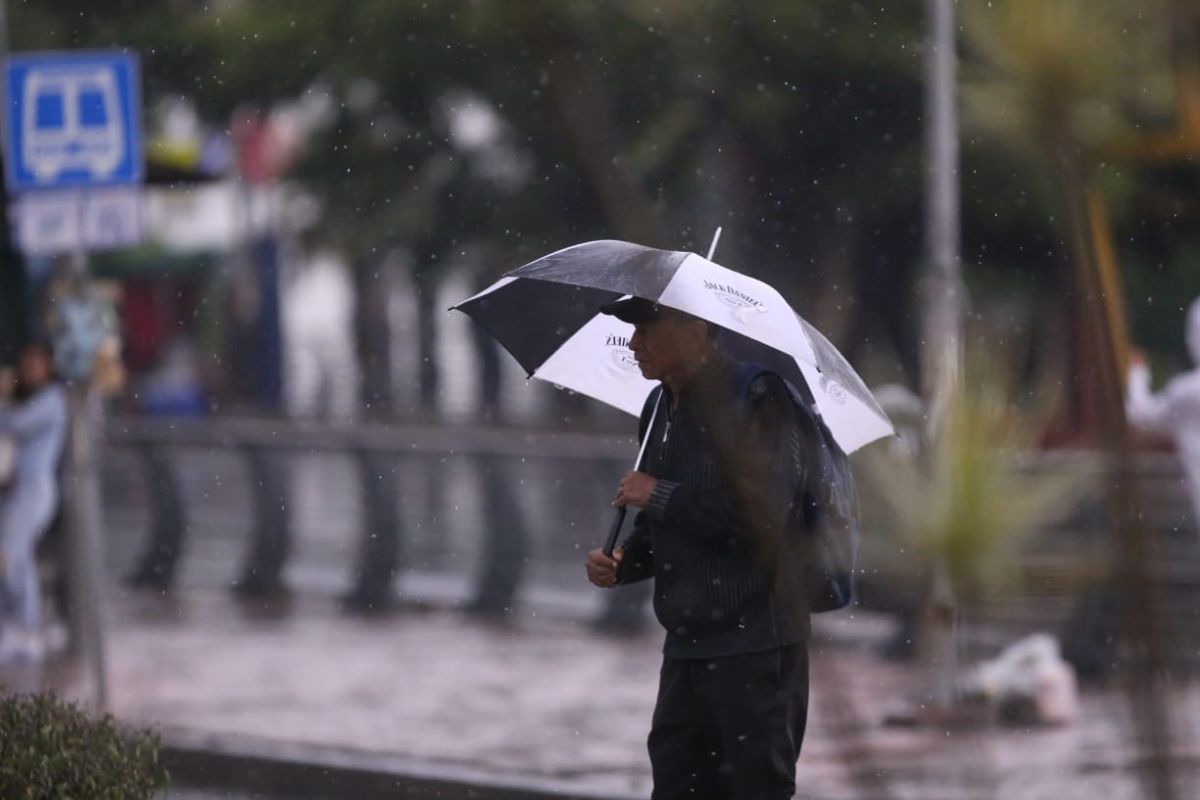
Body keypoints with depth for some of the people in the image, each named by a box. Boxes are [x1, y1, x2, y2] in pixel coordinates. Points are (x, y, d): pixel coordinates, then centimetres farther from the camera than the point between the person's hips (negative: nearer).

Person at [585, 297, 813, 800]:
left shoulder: (755, 401, -12)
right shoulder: (660, 411, 14)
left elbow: (761, 513, -24)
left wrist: (659, 497, -15)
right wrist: (622, 563, 4)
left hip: (753, 646, -8)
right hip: (686, 645, 8)